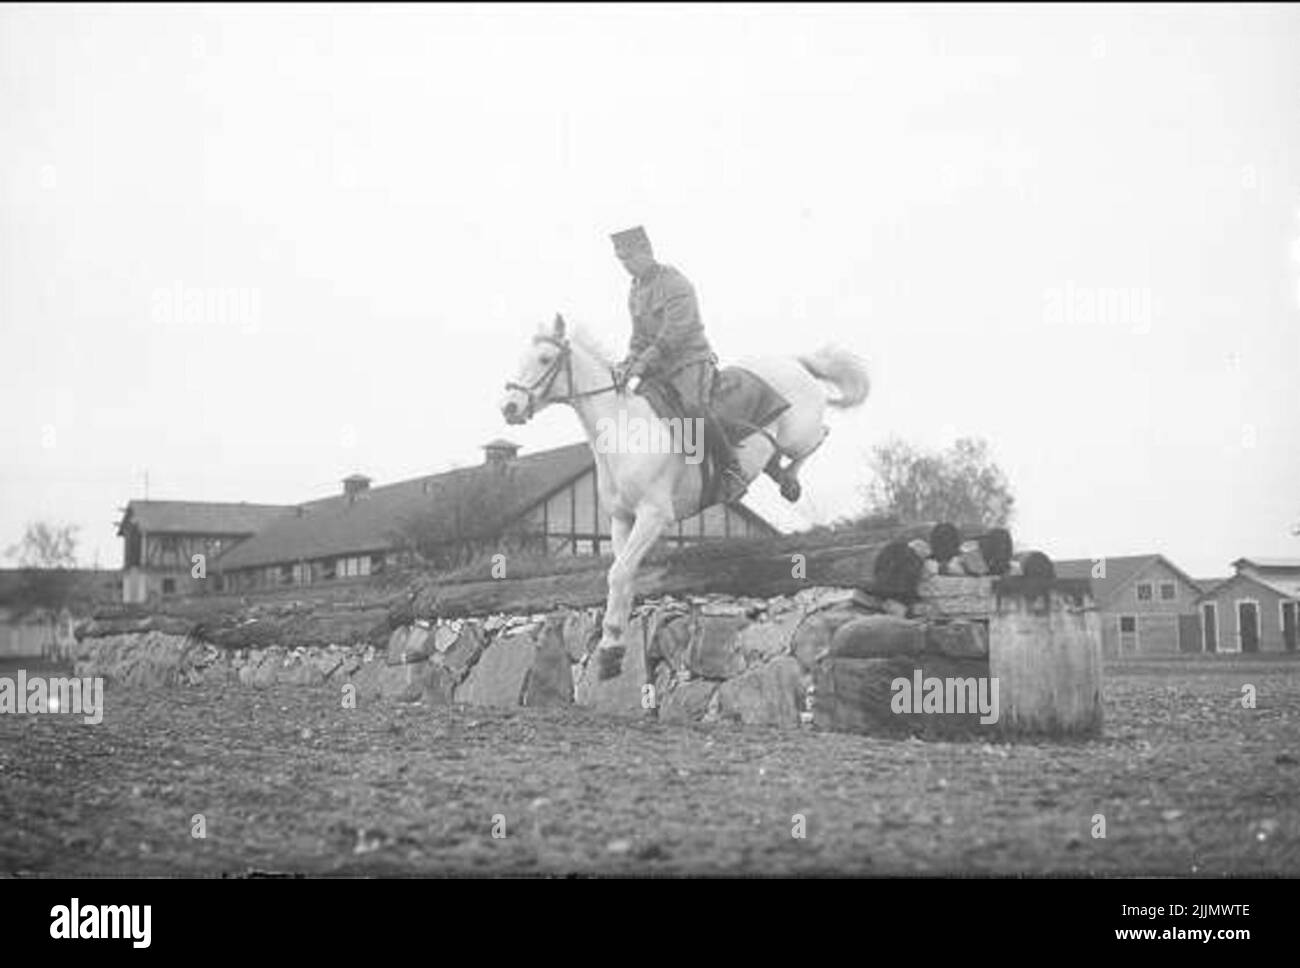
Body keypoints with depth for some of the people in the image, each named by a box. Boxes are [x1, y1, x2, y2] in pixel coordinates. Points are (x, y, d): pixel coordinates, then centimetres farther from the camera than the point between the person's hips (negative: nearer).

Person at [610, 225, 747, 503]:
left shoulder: (675, 284, -11)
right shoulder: (635, 292, 15)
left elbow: (673, 335, -21)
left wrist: (642, 364, -27)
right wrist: (629, 363, -1)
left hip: (691, 360, -9)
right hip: (660, 367, 9)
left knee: (694, 406, -34)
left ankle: (733, 473, -27)